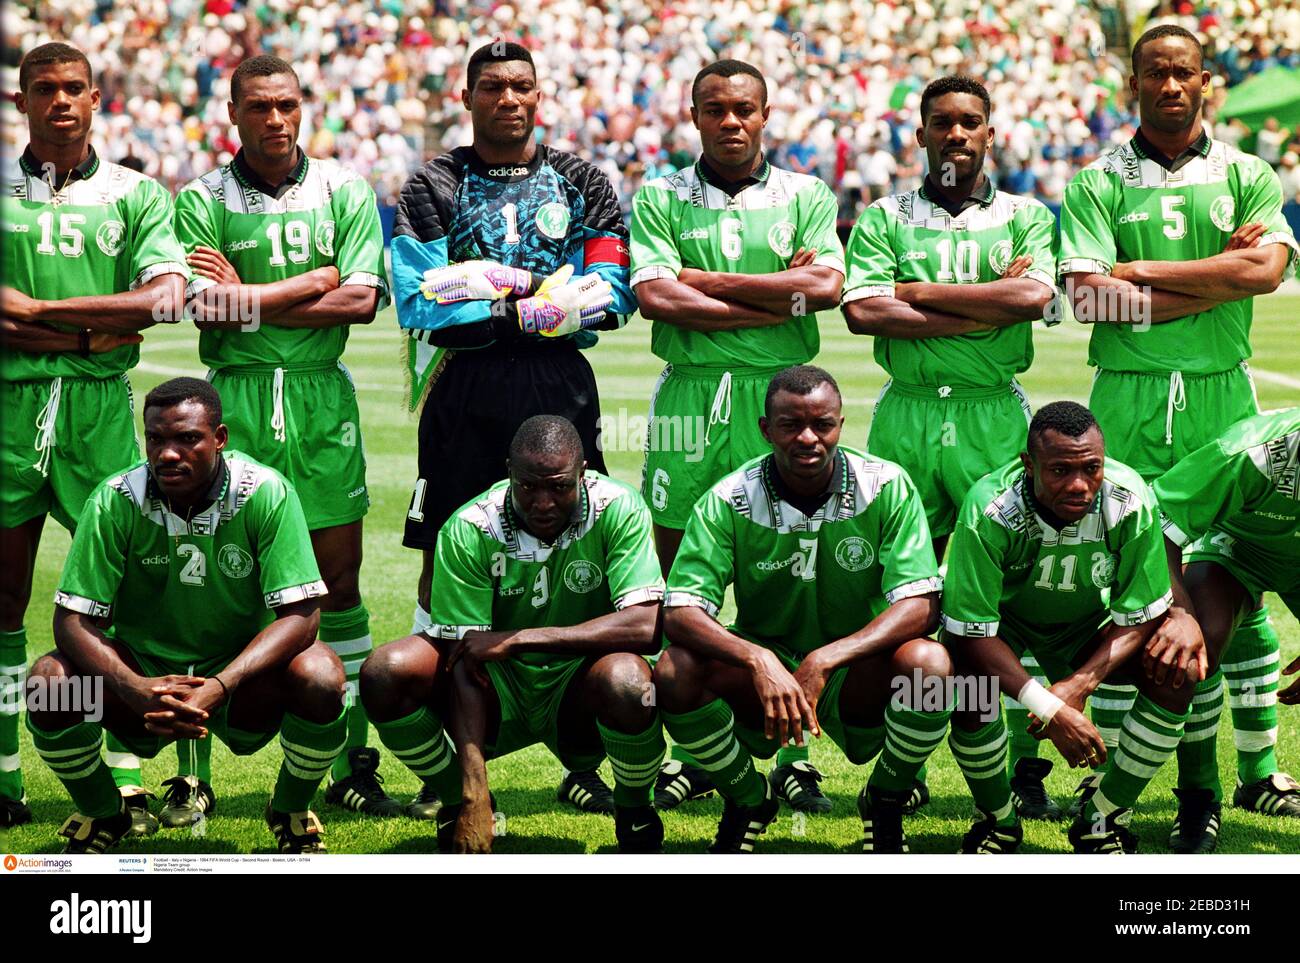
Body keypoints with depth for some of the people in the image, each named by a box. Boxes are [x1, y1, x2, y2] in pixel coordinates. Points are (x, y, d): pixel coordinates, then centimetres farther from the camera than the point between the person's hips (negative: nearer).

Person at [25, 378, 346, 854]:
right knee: (51, 679, -27)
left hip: (241, 678, -1)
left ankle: (290, 813, 1)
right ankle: (101, 813, 5)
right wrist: (136, 690, -35)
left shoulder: (265, 494, -17)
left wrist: (220, 686, -35)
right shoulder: (116, 500, -15)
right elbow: (73, 620, -16)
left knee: (319, 675, -32)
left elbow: (300, 613, -20)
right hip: (143, 671, 1)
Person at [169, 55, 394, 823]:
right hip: (233, 400, -2)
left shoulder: (344, 193, 8)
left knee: (339, 579, 3)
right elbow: (206, 309, -8)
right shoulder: (201, 200, 4)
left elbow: (363, 299, -3)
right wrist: (316, 283, -9)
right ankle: (193, 774, 0)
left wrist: (251, 299, -7)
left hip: (322, 397, 2)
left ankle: (353, 766, 8)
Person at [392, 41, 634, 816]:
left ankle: (582, 762, 6)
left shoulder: (581, 183, 11)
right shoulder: (434, 189, 6)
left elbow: (611, 294, 0)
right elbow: (418, 300, -7)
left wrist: (500, 297, -8)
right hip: (465, 393, -1)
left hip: (559, 385, 1)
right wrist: (539, 294, -7)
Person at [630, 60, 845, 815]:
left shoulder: (806, 197, 11)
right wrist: (778, 295, -7)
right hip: (690, 396, 0)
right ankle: (692, 751, 7)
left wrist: (706, 281, -6)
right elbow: (656, 298, -6)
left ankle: (794, 753, 4)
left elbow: (827, 286, -6)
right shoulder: (660, 200, 9)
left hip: (782, 393, 0)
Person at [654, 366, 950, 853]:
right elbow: (680, 612, -20)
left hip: (858, 676, 0)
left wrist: (825, 660, -32)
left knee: (928, 663, -32)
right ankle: (748, 799, 2)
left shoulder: (887, 487, -13)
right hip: (765, 675, 0)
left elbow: (918, 606, -19)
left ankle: (885, 801, 0)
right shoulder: (730, 500, -12)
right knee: (676, 670, -28)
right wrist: (757, 660, -39)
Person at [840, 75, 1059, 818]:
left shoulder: (1027, 218, 10)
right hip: (907, 415, 1)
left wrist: (918, 292, -6)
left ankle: (1023, 765, -1)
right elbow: (862, 310, -6)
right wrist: (985, 307, -8)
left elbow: (1035, 296, -9)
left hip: (996, 415, -1)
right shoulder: (885, 220, 10)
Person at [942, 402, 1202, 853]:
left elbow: (1141, 617, -17)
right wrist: (1049, 709, -40)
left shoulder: (1130, 502, -28)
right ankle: (995, 820, -5)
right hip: (1002, 621, -2)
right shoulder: (990, 510, -35)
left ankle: (1103, 821, -6)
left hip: (1086, 624, 3)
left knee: (1177, 670, -24)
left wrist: (1080, 684, -32)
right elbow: (972, 633, -32)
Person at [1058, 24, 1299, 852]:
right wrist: (1216, 277, -9)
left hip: (1222, 396, 1)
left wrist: (1142, 271, -8)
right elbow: (1089, 297, -8)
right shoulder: (1098, 185, 5)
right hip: (1128, 402, -1)